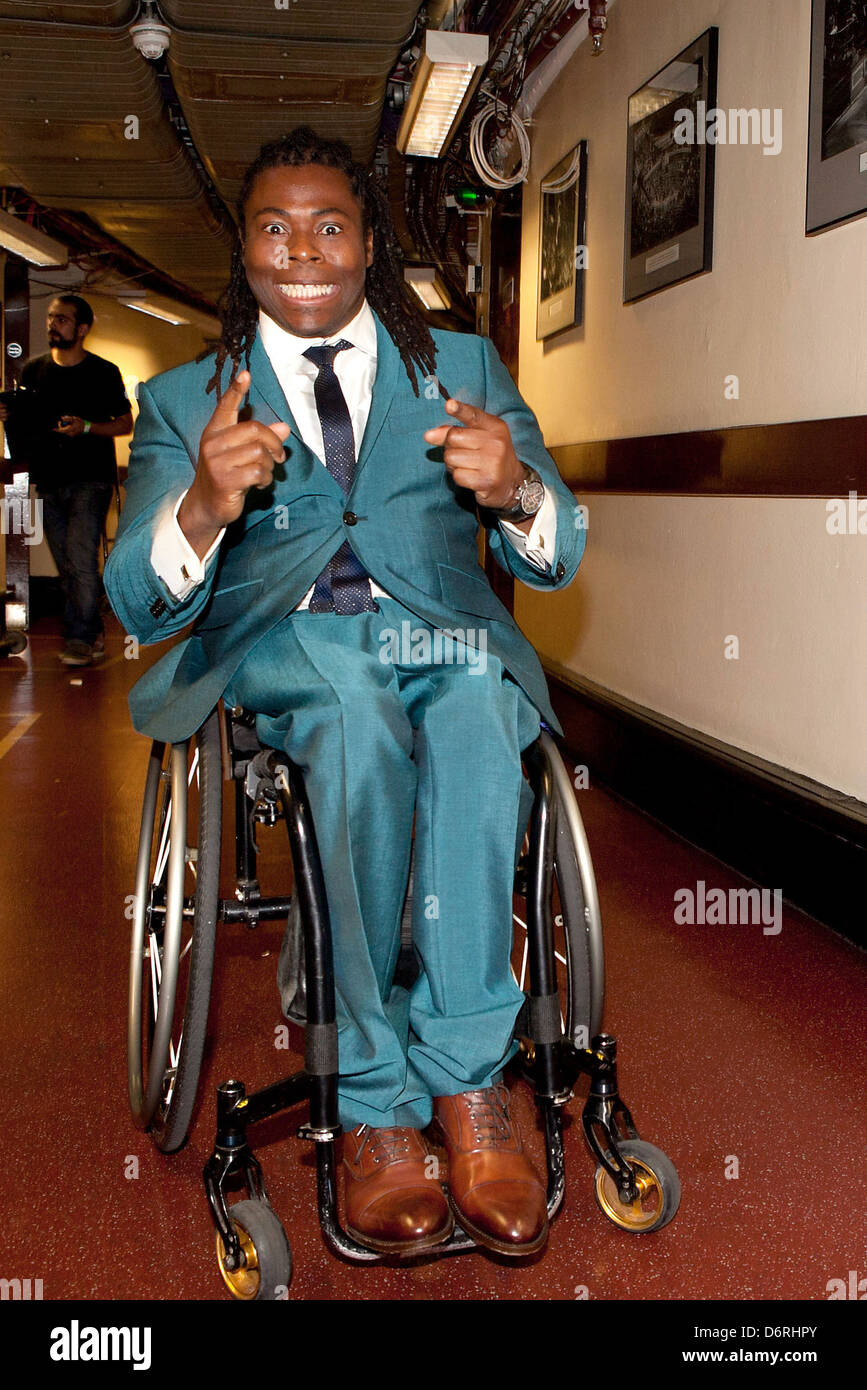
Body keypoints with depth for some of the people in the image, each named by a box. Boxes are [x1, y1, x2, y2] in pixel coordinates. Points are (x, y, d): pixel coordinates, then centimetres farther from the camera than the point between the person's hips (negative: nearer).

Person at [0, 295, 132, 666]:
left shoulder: (103, 372, 0)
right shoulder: (33, 370, 11)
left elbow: (125, 424, 2)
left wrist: (86, 427, -13)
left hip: (91, 479, -5)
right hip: (49, 481, 5)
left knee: (81, 560, -14)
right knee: (66, 566, 8)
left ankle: (79, 639, -6)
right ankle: (93, 634, 19)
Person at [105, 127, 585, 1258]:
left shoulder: (466, 367, 18)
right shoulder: (183, 400, 16)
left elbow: (556, 559, 8)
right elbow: (140, 605, 2)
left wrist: (514, 490, -17)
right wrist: (202, 507, -21)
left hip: (447, 636, 1)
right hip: (278, 648, 0)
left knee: (474, 698, -35)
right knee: (359, 710, -36)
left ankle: (430, 1083, -27)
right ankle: (469, 1085, -24)